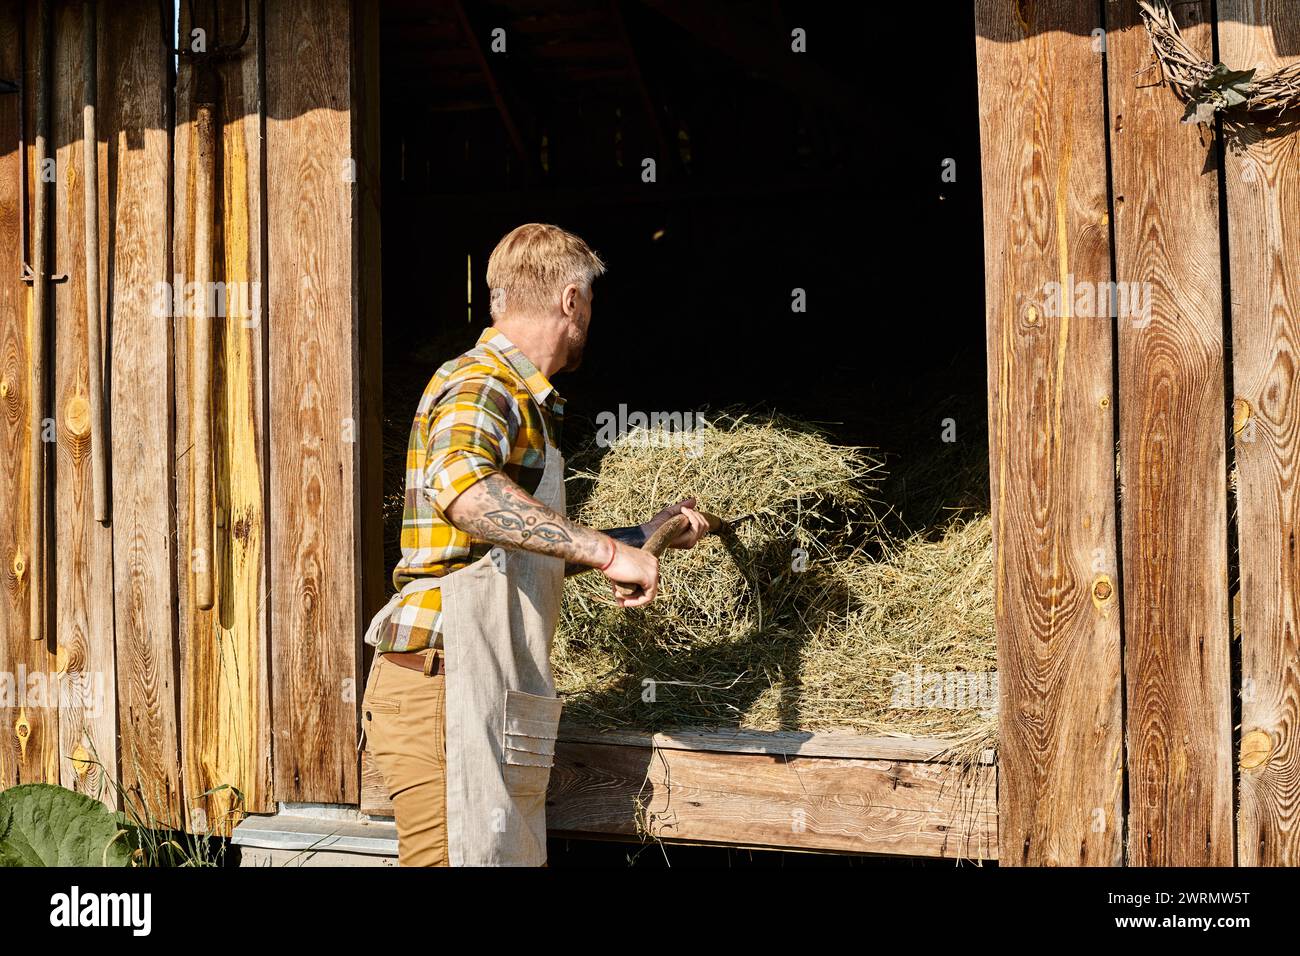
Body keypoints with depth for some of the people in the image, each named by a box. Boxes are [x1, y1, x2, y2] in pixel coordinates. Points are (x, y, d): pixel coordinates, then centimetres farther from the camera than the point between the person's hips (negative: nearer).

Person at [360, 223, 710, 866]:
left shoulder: (523, 403, 25)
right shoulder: (478, 387, -9)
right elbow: (459, 485, -33)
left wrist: (647, 535, 36)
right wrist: (604, 550, -32)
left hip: (489, 702, 10)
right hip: (444, 686, -10)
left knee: (518, 857, 9)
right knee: (461, 857, -10)